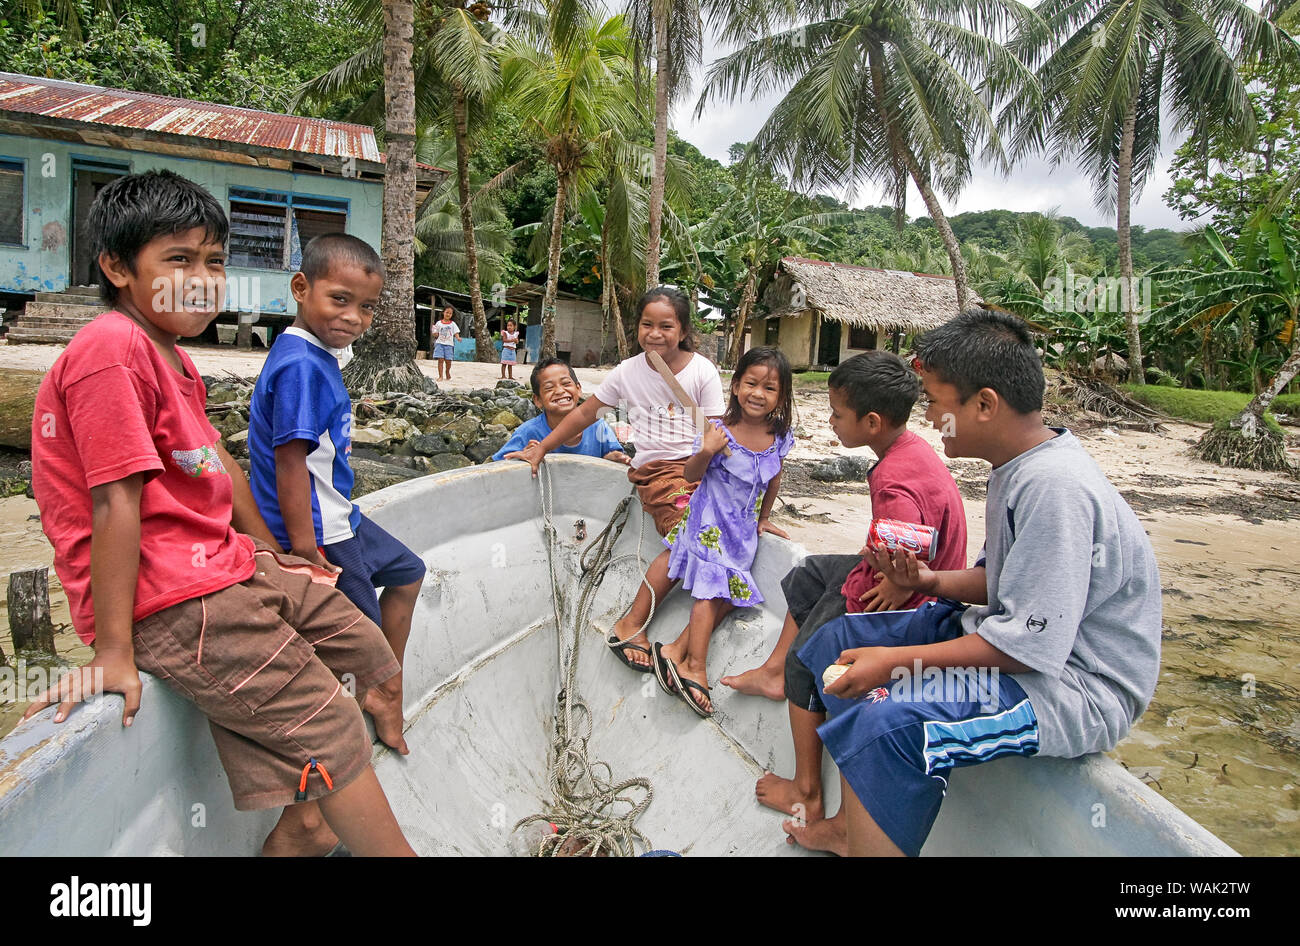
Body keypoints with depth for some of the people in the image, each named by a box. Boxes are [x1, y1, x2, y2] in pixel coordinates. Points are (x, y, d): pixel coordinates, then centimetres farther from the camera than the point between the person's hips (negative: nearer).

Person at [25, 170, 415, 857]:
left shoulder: (171, 355, 15)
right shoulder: (113, 349, -17)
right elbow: (117, 502, -21)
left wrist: (270, 558, 26)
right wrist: (114, 653, -20)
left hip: (230, 565, 11)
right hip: (173, 600, -10)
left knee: (359, 647, 17)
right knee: (329, 733, -9)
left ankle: (301, 827, 27)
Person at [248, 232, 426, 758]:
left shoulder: (319, 356, 7)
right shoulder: (300, 365, -24)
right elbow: (289, 459, -27)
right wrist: (304, 548, -26)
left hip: (339, 519, 11)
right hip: (318, 534, -11)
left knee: (407, 572, 25)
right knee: (366, 635, 2)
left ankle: (388, 689, 36)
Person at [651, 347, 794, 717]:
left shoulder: (779, 437, -5)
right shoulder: (720, 431, -18)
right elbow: (692, 475, -11)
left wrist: (763, 518, 19)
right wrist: (705, 453, -31)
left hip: (744, 527, 5)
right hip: (711, 521, -5)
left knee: (728, 594, 5)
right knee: (711, 591, -5)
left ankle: (677, 652, 12)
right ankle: (695, 665, 6)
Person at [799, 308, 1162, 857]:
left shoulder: (1054, 487, -26)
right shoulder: (1019, 466, 5)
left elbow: (1030, 646, -27)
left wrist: (897, 660, -24)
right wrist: (933, 581, -4)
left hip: (1078, 685, -10)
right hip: (1020, 634, 11)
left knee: (886, 722, -34)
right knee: (840, 640, 8)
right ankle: (854, 824, 16)